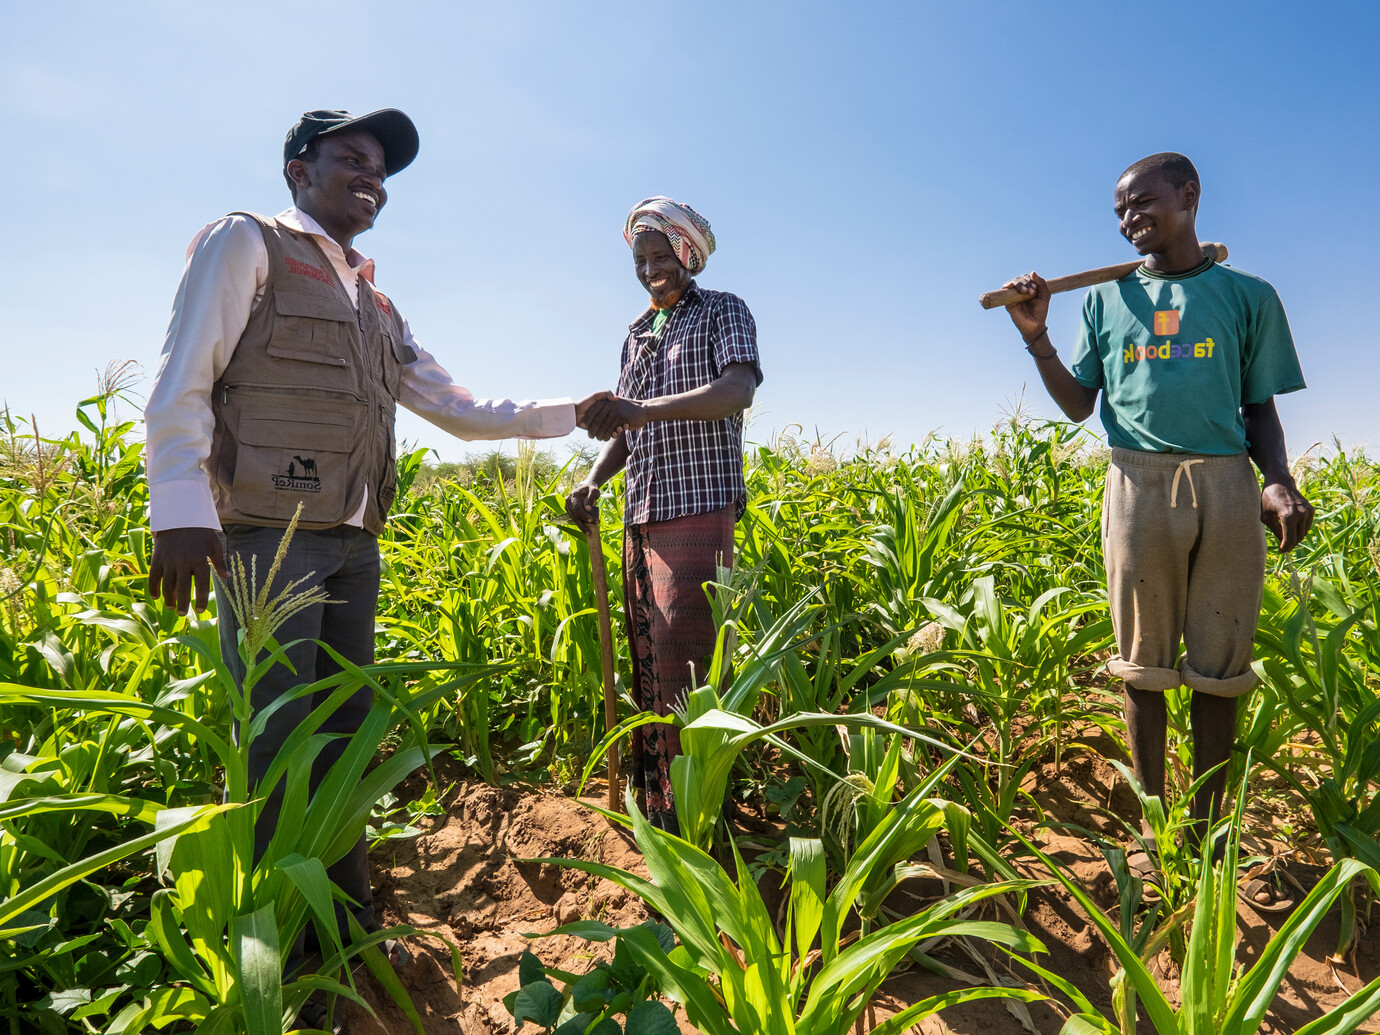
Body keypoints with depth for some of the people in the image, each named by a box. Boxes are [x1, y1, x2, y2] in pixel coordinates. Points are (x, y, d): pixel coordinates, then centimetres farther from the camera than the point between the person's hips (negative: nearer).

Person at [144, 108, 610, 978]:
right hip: (266, 535, -7)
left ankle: (345, 922, 24)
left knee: (345, 734, 10)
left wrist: (573, 414, 16)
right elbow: (181, 387, -5)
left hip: (354, 547, 7)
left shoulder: (378, 309, 22)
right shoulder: (246, 244, 4)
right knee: (280, 743, -4)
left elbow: (463, 411, 21)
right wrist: (180, 512, -18)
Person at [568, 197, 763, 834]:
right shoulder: (637, 334, 22)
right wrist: (594, 479, 3)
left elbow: (739, 388, -16)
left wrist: (645, 409, -30)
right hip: (640, 517, 7)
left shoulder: (723, 312, 4)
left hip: (700, 509, -6)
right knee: (648, 665, 8)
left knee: (681, 668, -12)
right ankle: (650, 799, 20)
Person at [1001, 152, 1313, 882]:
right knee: (1144, 666, 3)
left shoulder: (1248, 295, 11)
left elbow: (1261, 409, 10)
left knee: (1218, 669, 4)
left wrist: (1279, 482, -8)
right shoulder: (1108, 297, 14)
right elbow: (1078, 404, 11)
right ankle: (1153, 829, 16)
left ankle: (1206, 829, 19)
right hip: (1139, 485, 0)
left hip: (1227, 486, 0)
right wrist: (1035, 337, -3)